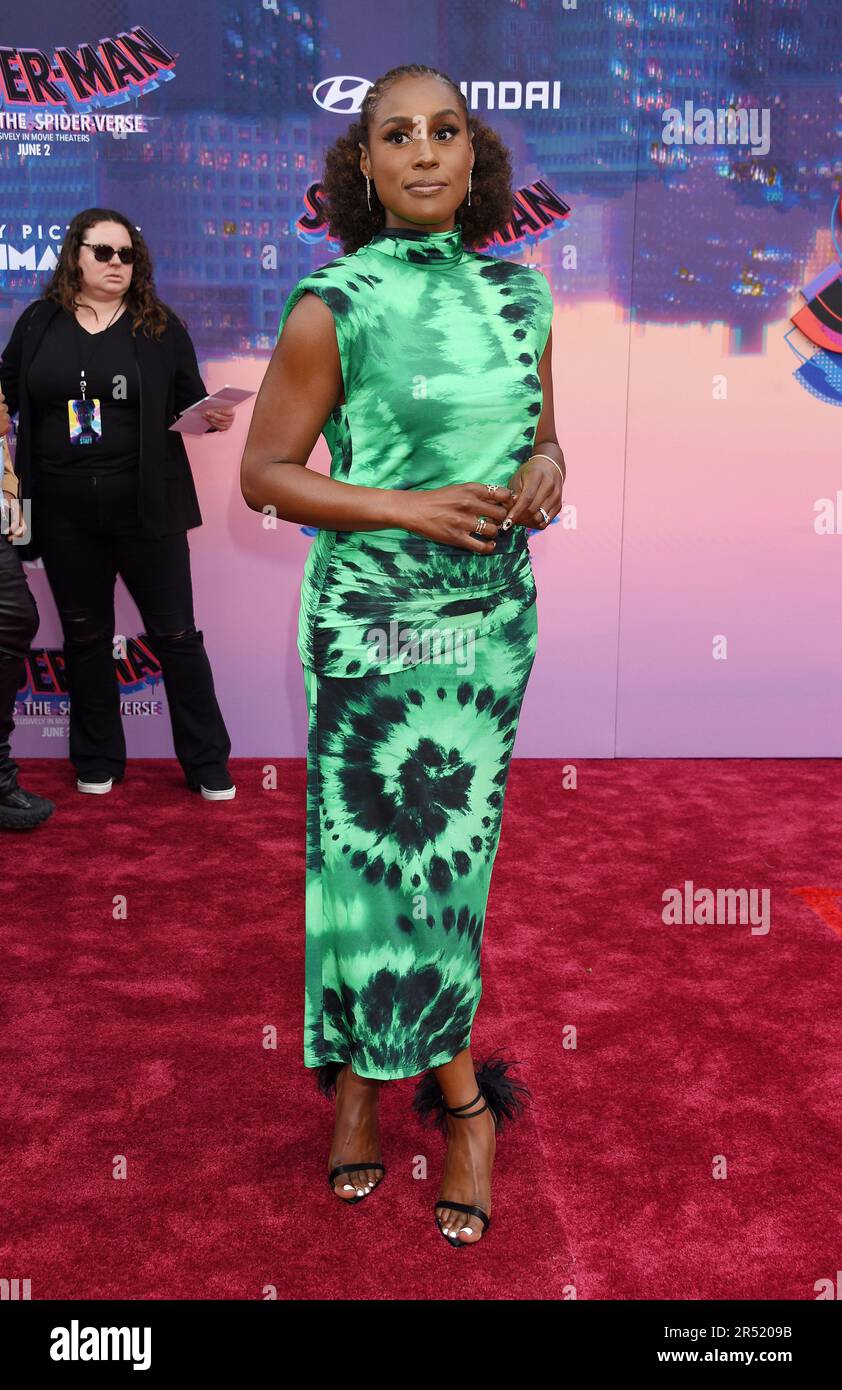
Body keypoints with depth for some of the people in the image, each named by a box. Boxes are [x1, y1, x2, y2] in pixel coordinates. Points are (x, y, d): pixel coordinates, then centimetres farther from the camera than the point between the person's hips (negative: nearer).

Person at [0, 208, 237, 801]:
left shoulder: (160, 325, 3)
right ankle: (98, 761, 28)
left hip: (146, 507, -2)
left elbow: (190, 402, 8)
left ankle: (208, 764, 15)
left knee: (176, 634, 3)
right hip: (64, 512, 2)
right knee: (85, 637, 12)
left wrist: (213, 418, -13)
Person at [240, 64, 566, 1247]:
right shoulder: (332, 308, -8)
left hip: (495, 612, 5)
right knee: (381, 847, 0)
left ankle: (361, 1068, 33)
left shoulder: (521, 294, 7)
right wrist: (409, 509, -17)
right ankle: (463, 1093, 24)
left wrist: (545, 473, -8)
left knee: (453, 846, 10)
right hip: (373, 619, -4)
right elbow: (264, 473, -5)